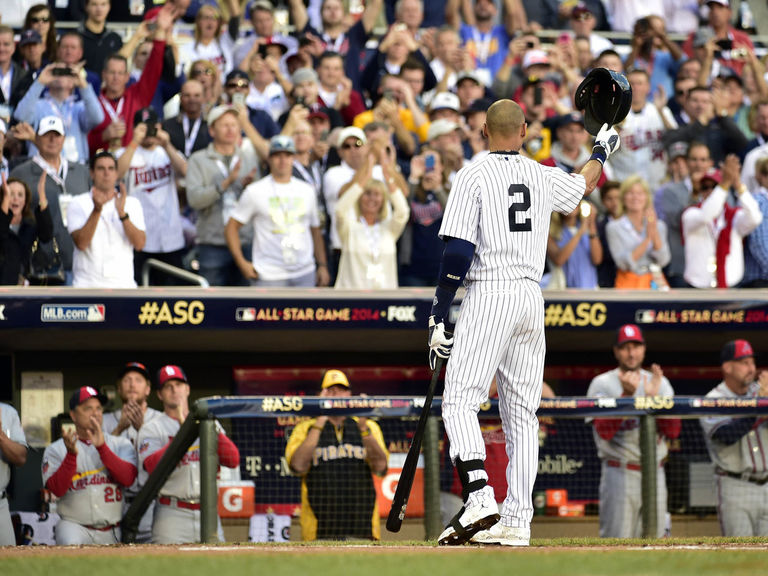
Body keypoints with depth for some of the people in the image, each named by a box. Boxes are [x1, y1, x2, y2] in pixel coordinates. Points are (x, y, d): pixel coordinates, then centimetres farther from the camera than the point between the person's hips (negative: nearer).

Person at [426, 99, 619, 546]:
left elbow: (459, 250, -12)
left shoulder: (473, 177, -5)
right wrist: (601, 152, 55)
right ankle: (517, 521, 4)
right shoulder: (543, 177, 11)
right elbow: (584, 184, 34)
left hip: (488, 295, -5)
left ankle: (480, 498, -28)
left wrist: (439, 314, -9)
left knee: (461, 401, -9)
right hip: (532, 297, 6)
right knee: (522, 412, 7)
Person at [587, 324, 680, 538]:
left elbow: (673, 431, -1)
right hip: (620, 474, -4)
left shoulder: (660, 384, 12)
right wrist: (627, 394, -21)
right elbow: (604, 431, -14)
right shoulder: (602, 384, 1)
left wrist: (655, 398, -15)